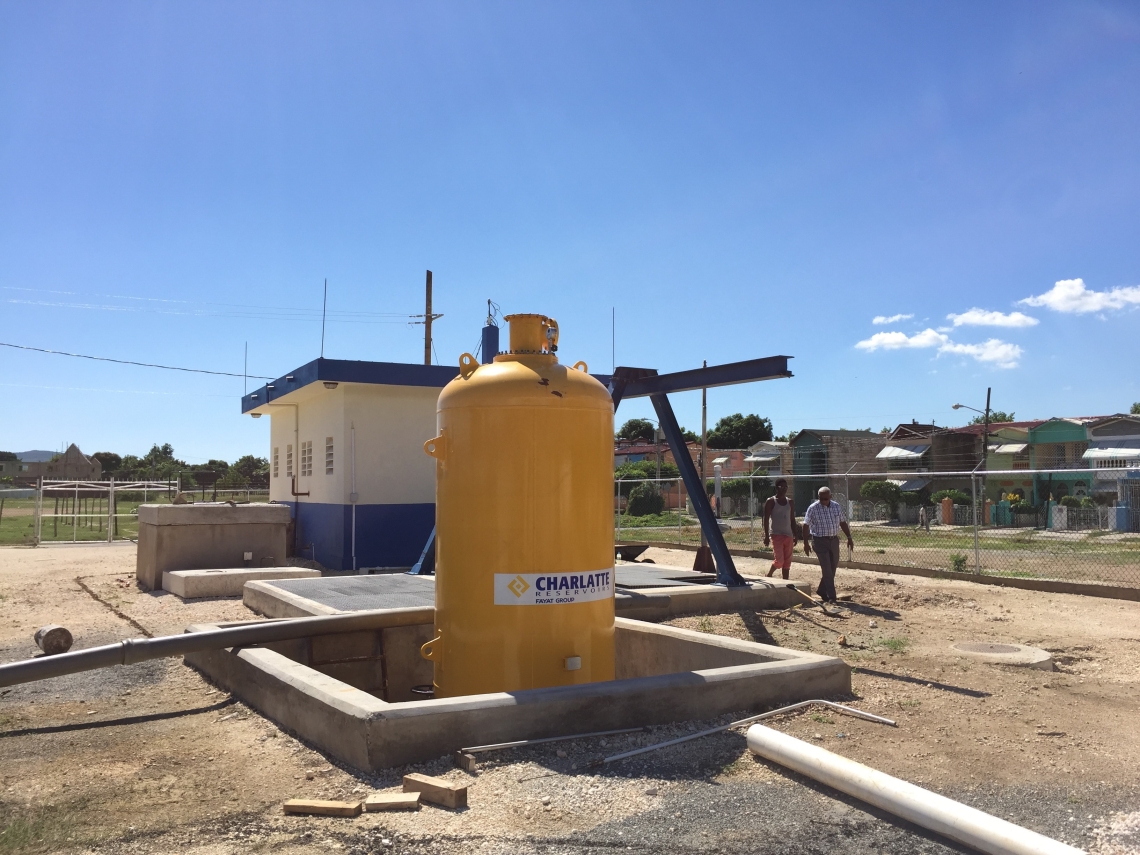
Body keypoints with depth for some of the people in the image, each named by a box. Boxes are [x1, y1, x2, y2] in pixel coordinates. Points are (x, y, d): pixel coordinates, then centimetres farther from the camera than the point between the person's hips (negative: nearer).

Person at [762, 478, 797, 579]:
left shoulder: (790, 502, 12)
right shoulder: (771, 501, -4)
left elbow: (792, 520, 16)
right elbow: (766, 519, -6)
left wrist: (795, 535, 9)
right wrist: (766, 536, -12)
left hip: (788, 535, 5)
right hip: (776, 535, -5)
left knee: (787, 562, 6)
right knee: (779, 560, -13)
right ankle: (768, 576, 11)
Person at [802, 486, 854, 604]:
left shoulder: (836, 506, 4)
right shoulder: (813, 508, -8)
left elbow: (843, 523, 13)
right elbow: (806, 526, -6)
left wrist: (849, 538, 9)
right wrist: (806, 543, -9)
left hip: (834, 540, 5)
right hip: (820, 541, -5)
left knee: (833, 567, 10)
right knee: (826, 568, -9)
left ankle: (821, 591, 28)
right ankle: (831, 596, -6)